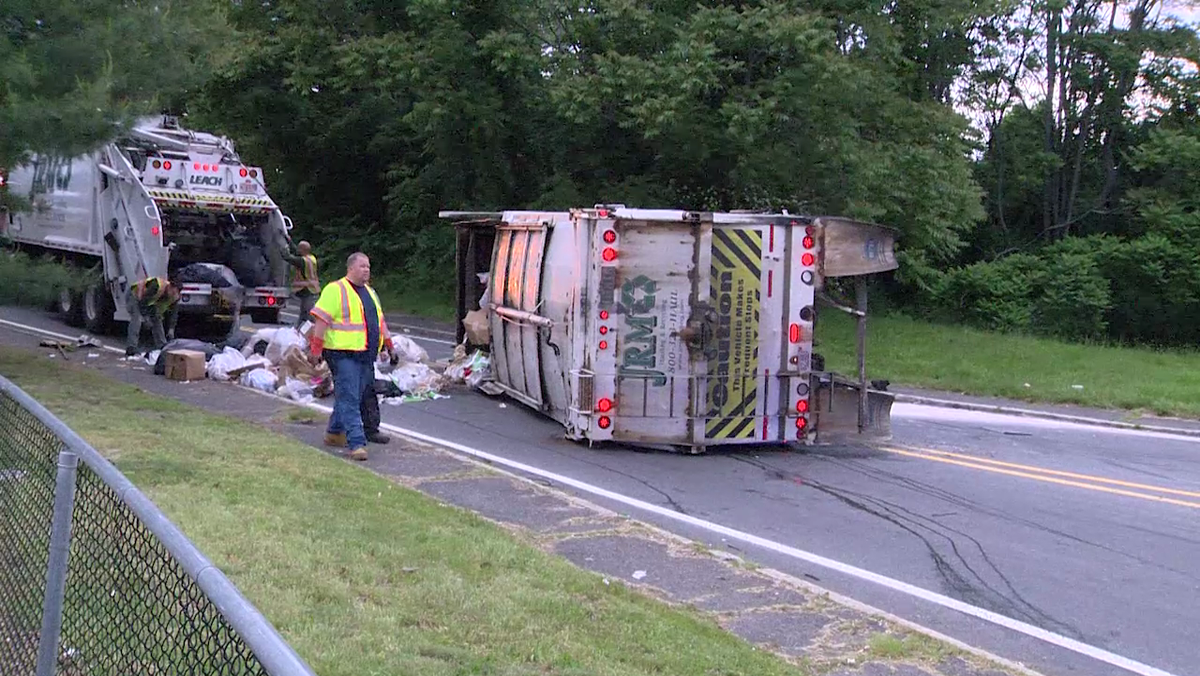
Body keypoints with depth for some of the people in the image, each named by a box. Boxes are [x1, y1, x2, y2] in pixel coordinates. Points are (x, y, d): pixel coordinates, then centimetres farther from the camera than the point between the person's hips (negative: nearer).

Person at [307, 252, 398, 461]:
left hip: (366, 355, 8)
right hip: (343, 355, -8)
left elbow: (380, 321, 27)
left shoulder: (369, 292, 19)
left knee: (348, 396, 14)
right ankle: (357, 443, -12)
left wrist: (389, 346, 25)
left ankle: (334, 433, 29)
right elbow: (321, 320, -11)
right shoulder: (335, 290, -7)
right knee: (349, 399, -9)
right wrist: (316, 348, -14)